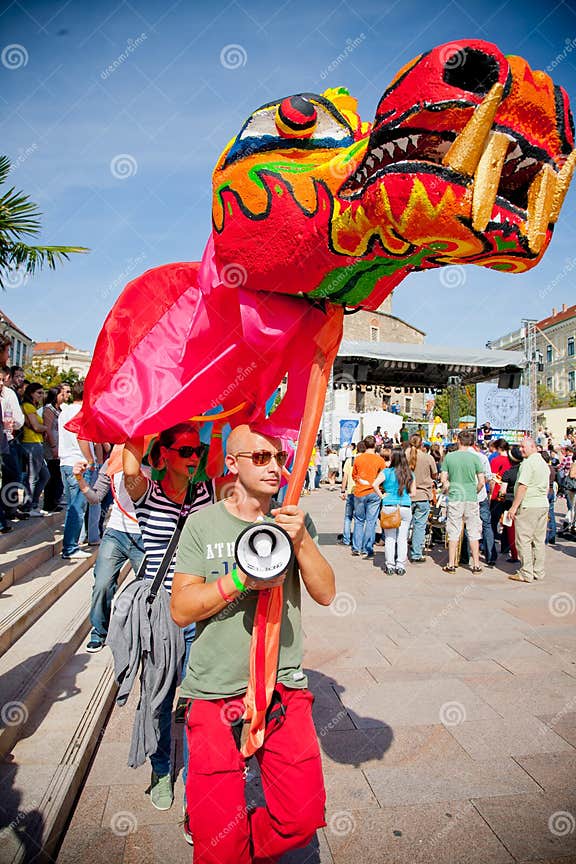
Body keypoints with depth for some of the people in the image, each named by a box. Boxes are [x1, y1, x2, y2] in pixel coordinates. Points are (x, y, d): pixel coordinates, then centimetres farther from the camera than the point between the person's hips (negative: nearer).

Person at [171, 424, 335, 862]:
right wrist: (241, 580, -22)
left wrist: (302, 541, -21)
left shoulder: (295, 521, 3)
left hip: (285, 688, 2)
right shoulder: (202, 524, -5)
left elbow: (325, 593, -5)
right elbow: (181, 610, -8)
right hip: (217, 690, -2)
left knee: (302, 818, 4)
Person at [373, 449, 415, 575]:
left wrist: (381, 496, -3)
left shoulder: (386, 472, -2)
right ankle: (400, 566, 10)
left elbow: (374, 484, -15)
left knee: (390, 538, 6)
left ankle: (390, 566, 9)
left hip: (389, 507, -2)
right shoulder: (409, 474, 5)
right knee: (402, 539, 7)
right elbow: (413, 493, 6)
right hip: (405, 507, 2)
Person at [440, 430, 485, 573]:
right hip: (471, 498, 0)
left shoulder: (449, 457, -1)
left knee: (453, 533, 6)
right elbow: (482, 481, -4)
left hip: (455, 498, 0)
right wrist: (475, 492, 14)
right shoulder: (475, 457, -3)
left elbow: (443, 479, -2)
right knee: (474, 532, 8)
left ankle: (451, 564, 10)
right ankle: (476, 564, 13)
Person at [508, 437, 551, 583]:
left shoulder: (528, 463, -13)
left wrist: (514, 506, -15)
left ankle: (526, 573, -2)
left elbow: (523, 486, -17)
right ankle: (538, 572, 16)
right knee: (539, 540, 11)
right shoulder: (544, 463, 16)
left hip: (528, 505, -9)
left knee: (524, 540, -4)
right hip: (543, 505, 9)